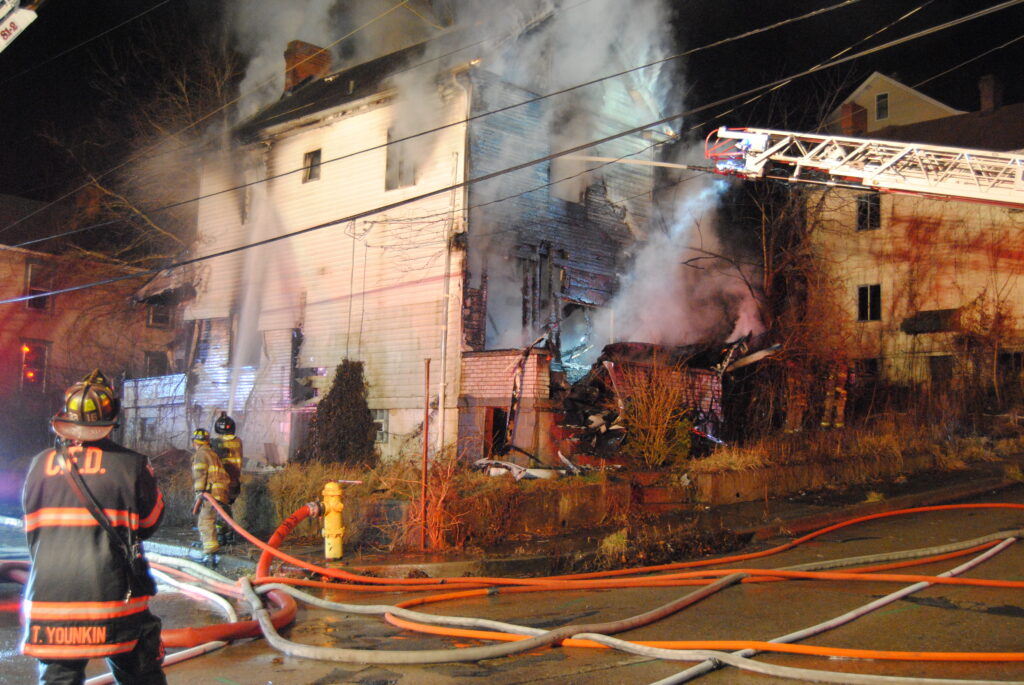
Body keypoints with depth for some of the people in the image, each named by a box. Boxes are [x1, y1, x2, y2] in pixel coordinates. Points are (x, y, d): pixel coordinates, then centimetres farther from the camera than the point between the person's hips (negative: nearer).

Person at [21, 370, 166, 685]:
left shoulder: (40, 464, 1)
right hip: (114, 597, -3)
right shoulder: (130, 464, -8)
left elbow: (31, 529, 10)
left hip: (47, 599, 3)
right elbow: (150, 522, 5)